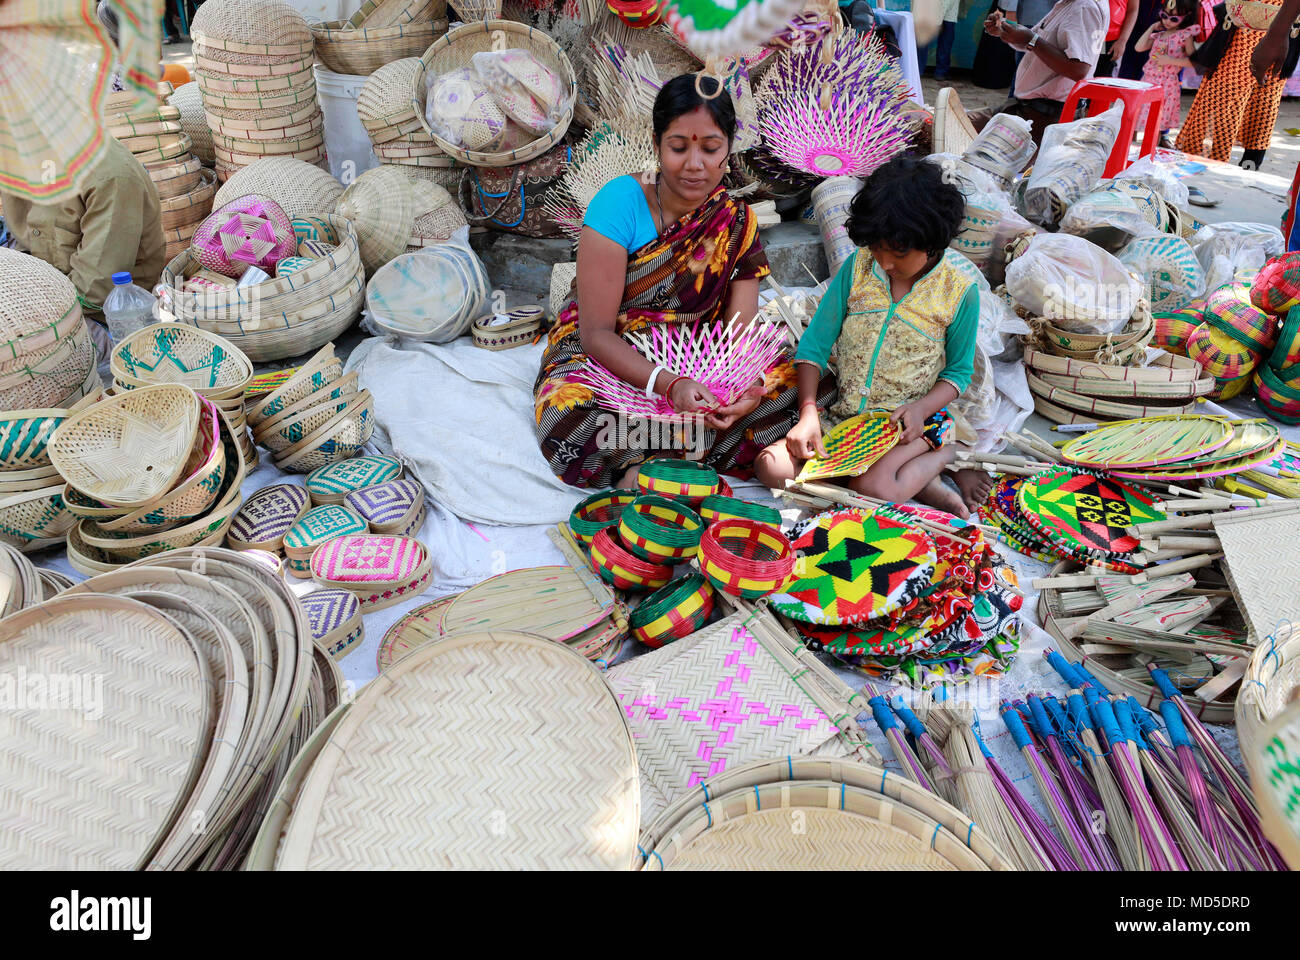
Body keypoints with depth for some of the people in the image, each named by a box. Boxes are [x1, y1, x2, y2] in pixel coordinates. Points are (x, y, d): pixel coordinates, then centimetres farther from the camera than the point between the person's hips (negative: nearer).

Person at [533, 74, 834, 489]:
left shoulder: (738, 222, -1)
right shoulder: (620, 202, -14)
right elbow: (596, 332, -18)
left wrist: (745, 386, -31)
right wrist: (667, 384, -34)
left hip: (690, 373, 4)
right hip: (601, 358, -4)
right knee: (571, 420, -39)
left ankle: (648, 462, -21)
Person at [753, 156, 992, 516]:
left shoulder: (960, 290, -5)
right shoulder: (858, 266, -1)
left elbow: (959, 369, 5)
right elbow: (814, 344, 0)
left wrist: (922, 408, -17)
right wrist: (808, 412, -13)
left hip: (909, 419, -4)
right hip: (844, 413, 5)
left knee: (874, 486, -35)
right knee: (771, 466, -19)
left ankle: (945, 455, -2)